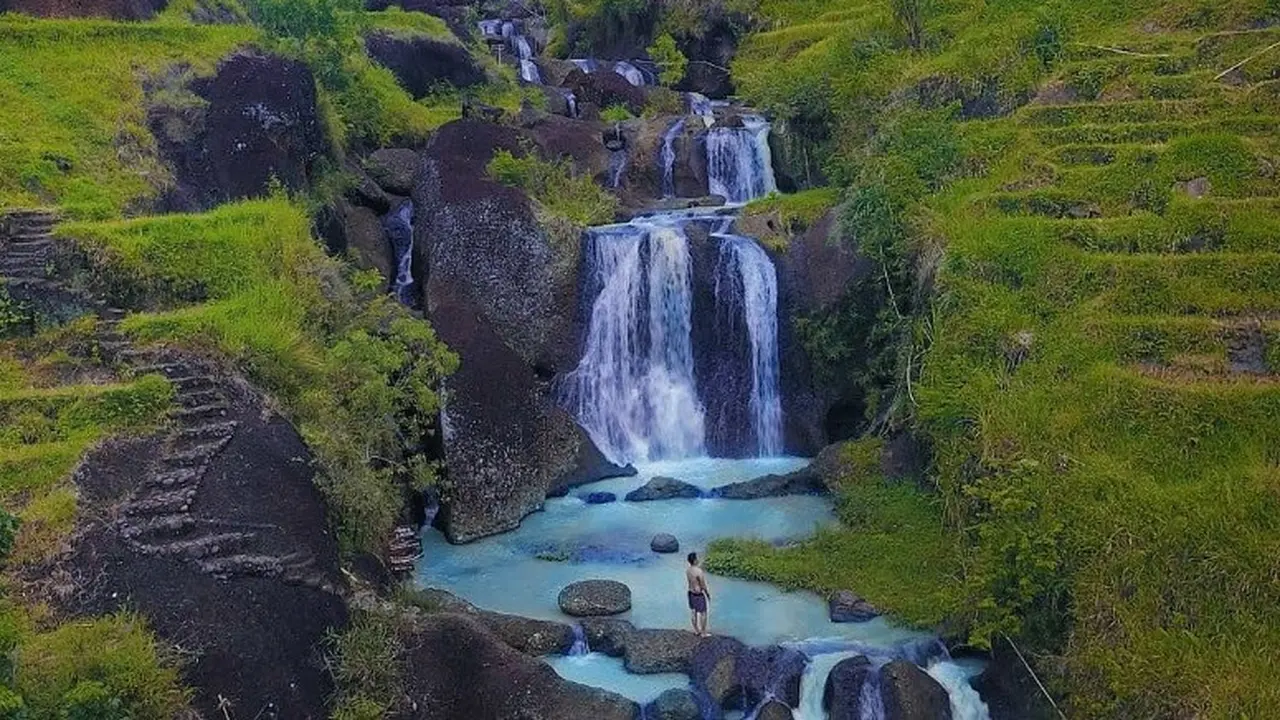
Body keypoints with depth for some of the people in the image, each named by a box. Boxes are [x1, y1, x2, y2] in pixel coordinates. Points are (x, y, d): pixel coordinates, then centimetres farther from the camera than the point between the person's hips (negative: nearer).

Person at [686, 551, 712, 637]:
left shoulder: (687, 570, -4)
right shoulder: (699, 571, -27)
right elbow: (703, 585, -20)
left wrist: (699, 566, 11)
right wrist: (708, 595, -5)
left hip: (691, 593, 7)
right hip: (699, 595, -7)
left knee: (694, 613, 18)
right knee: (703, 614, 8)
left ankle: (696, 630, 32)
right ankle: (703, 633, 18)